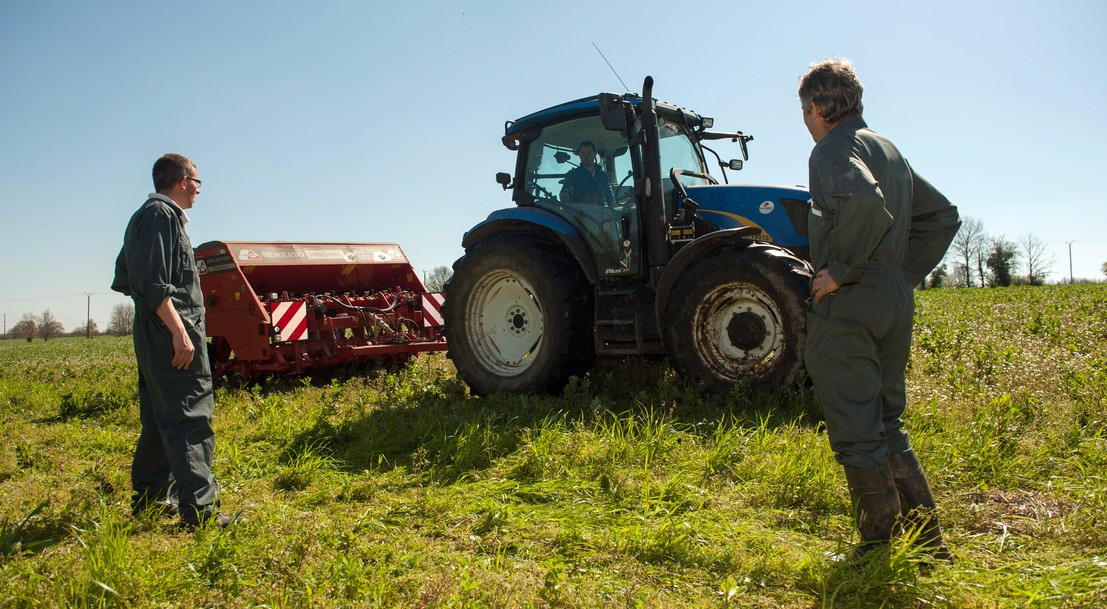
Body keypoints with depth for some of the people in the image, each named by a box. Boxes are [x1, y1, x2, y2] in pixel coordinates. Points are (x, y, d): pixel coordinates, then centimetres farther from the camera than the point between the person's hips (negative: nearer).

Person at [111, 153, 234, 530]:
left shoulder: (149, 214, 21)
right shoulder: (161, 214, -10)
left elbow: (127, 279, 25)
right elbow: (152, 283, -20)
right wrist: (179, 332, -23)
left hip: (154, 338, 11)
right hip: (170, 333, -11)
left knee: (159, 419, 16)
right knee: (191, 418, -11)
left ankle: (148, 499, 26)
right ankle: (199, 509, -11)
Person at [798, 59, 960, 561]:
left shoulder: (833, 150, -9)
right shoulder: (889, 150, 18)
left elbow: (866, 205, -30)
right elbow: (942, 215, 23)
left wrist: (840, 270, -19)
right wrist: (904, 273, 17)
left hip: (847, 306, -9)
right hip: (895, 303, 9)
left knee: (855, 432, 0)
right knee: (887, 425, 17)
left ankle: (879, 551, 10)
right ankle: (928, 542, 22)